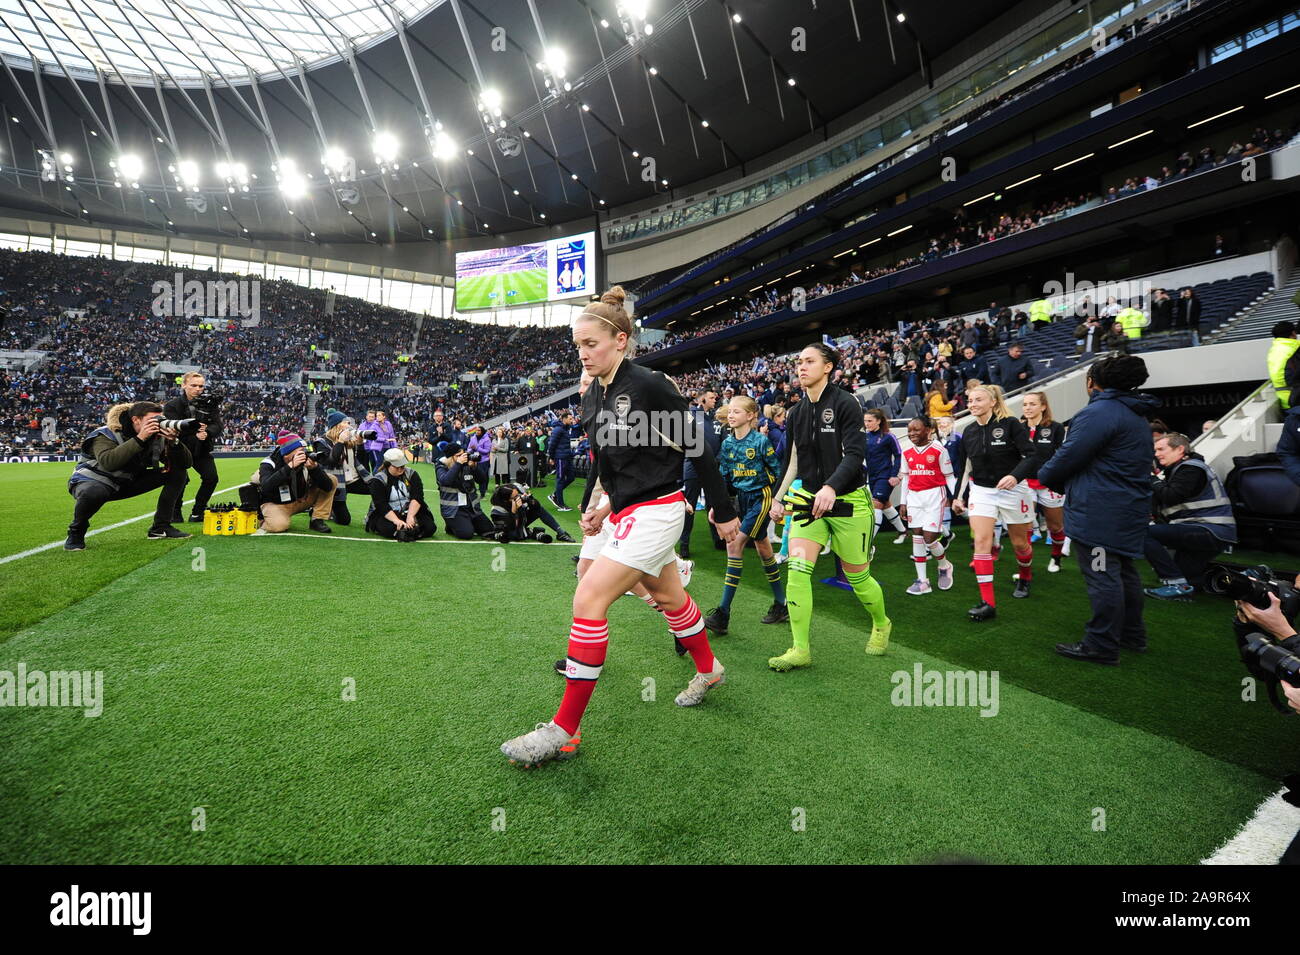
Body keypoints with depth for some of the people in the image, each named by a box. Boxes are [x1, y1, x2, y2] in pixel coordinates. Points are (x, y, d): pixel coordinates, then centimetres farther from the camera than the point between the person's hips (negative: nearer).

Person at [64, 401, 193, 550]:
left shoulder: (157, 436, -7)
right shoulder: (106, 435, -22)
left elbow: (186, 463, -12)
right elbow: (107, 462, -44)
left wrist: (174, 442, -31)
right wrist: (139, 439, -46)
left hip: (128, 483, 6)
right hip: (93, 481, -6)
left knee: (178, 472, -8)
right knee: (94, 492, -43)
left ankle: (160, 527, -4)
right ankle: (76, 532, -10)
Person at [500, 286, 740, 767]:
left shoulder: (650, 385, -17)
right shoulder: (593, 395, 5)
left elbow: (698, 446, -12)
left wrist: (723, 511, -8)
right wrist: (604, 506, 8)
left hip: (655, 511, -8)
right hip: (627, 510, 8)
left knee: (587, 601, -14)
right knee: (667, 594, 23)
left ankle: (564, 730, -4)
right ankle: (708, 669, 49)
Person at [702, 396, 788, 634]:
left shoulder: (761, 441, -13)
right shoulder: (728, 443, 5)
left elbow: (777, 472, -6)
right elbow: (724, 476, 12)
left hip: (761, 498, -7)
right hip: (741, 498, 7)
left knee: (734, 544, -16)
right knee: (762, 548, 14)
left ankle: (723, 613, -14)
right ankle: (780, 605, 27)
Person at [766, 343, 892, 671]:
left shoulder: (845, 404, -10)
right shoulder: (797, 413, 8)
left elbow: (854, 454, -18)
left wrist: (831, 487, -33)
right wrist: (779, 497, 12)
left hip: (848, 501, -5)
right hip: (809, 499, 5)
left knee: (857, 577, 7)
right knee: (797, 568, -11)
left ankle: (881, 625, 38)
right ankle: (800, 650, -3)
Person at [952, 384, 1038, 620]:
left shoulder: (1011, 424, -13)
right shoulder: (969, 432, 3)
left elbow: (1031, 456, -17)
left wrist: (1014, 476, -34)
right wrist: (958, 496, 11)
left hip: (1012, 491, -3)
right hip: (981, 491, 3)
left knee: (1019, 542, 13)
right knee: (981, 541, -12)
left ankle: (1025, 577, 47)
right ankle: (988, 603, -12)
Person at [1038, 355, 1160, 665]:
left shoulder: (1099, 412, -16)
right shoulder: (1137, 416, 17)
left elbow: (1069, 455, -17)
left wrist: (1045, 476, 3)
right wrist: (1062, 481, 19)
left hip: (1100, 513, -10)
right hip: (1130, 509, 10)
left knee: (1102, 576, -4)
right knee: (1123, 572, 20)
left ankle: (1101, 646, 3)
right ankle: (1132, 635, 32)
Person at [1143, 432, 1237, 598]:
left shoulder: (1191, 469, -10)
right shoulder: (1181, 469, 22)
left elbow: (1170, 497, -22)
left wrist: (1153, 480, -8)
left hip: (1211, 532, -11)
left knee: (1145, 533, -26)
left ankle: (1176, 583, -25)